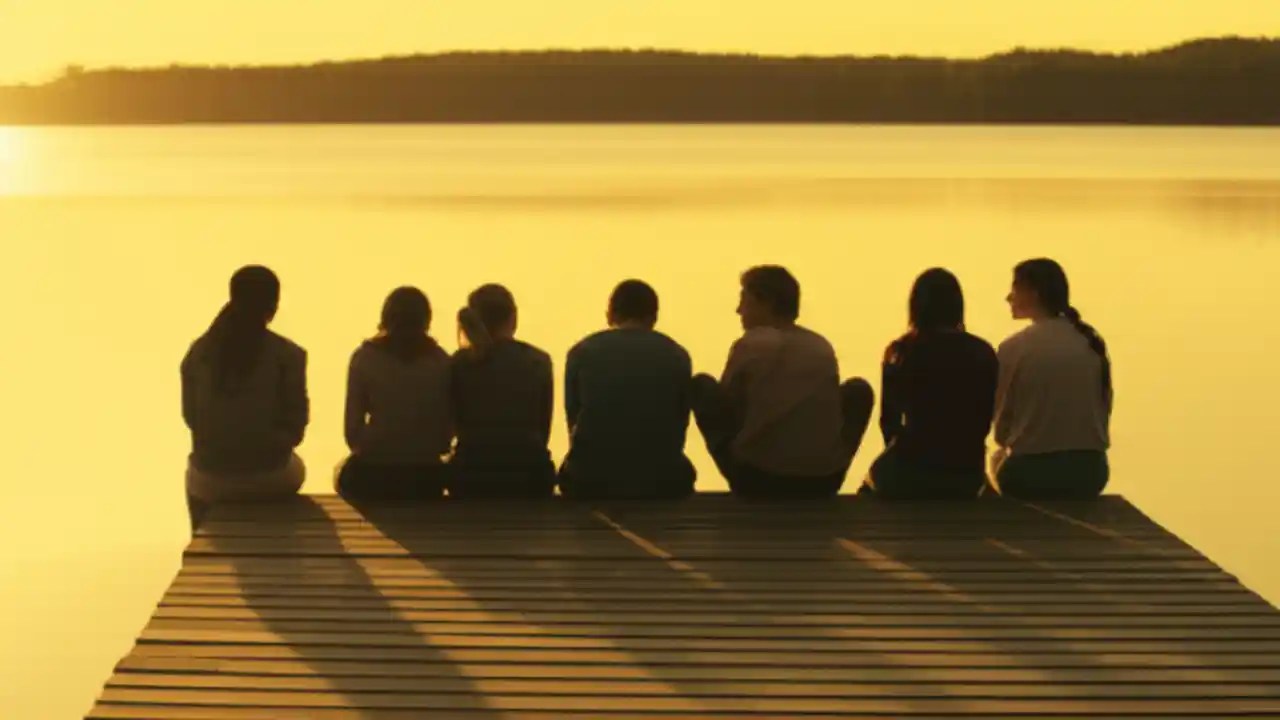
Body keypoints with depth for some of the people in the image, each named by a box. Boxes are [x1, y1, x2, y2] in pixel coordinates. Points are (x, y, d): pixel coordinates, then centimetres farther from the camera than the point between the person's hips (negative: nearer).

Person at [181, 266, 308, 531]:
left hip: (210, 478, 2)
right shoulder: (288, 355, -11)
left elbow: (191, 417, 4)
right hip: (269, 476, -2)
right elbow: (294, 427, -7)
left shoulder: (199, 351, -3)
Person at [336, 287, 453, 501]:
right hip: (425, 472, 1)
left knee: (349, 475, 27)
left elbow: (353, 420, -2)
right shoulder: (440, 361, 1)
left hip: (373, 470, -1)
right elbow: (449, 420, 3)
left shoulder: (365, 357, -2)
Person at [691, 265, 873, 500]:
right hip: (823, 481, 3)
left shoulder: (749, 346, -4)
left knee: (702, 385, 16)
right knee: (859, 389, 27)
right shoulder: (823, 347, 6)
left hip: (756, 479, -3)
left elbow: (725, 407, 10)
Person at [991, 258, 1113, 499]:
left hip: (1034, 470, -4)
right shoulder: (1092, 343, 4)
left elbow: (1003, 421, -3)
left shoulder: (1013, 349, -10)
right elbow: (1104, 407, 10)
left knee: (999, 459, 29)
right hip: (1090, 469, 4)